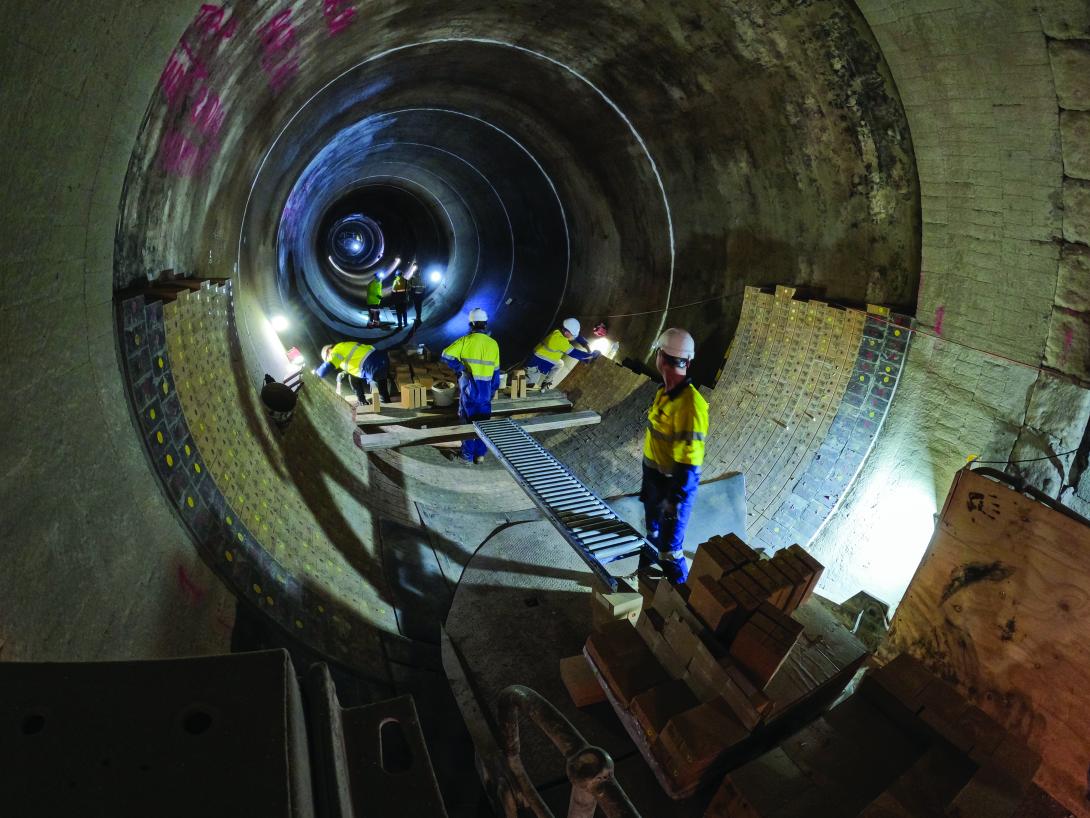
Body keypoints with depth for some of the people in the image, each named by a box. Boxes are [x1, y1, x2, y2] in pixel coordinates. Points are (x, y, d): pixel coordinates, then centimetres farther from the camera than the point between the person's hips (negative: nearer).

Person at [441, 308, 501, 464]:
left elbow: (446, 355, -17)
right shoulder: (493, 344, 3)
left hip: (469, 387, -3)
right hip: (486, 389, 3)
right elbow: (496, 371, 7)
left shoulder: (466, 340, -8)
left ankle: (468, 455, 12)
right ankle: (480, 453, 20)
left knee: (467, 420, 7)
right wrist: (493, 391, 15)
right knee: (483, 421, 13)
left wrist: (459, 368, -7)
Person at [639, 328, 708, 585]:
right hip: (654, 476, 9)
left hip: (674, 483, -9)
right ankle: (646, 569, 51)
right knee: (652, 532, 28)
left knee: (669, 547, 5)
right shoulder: (664, 391, 1)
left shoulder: (689, 404, -30)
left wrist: (674, 499, -24)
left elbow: (688, 462, -28)